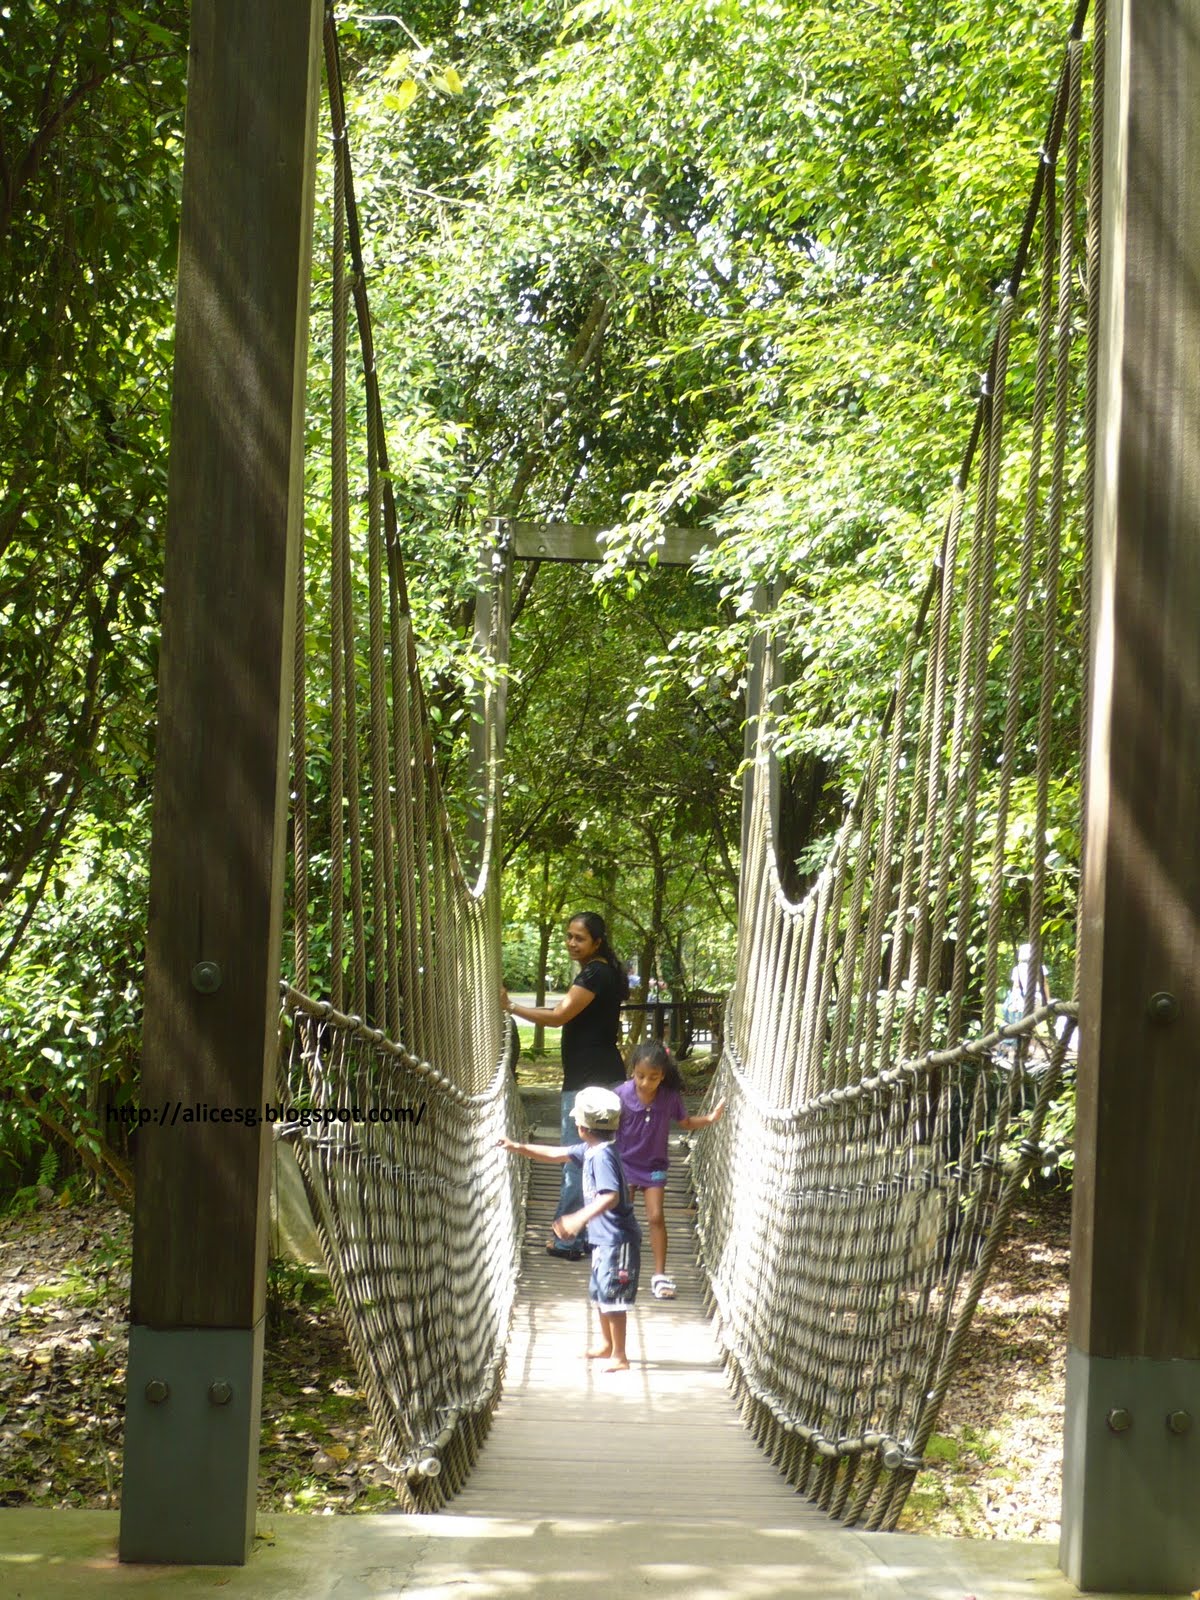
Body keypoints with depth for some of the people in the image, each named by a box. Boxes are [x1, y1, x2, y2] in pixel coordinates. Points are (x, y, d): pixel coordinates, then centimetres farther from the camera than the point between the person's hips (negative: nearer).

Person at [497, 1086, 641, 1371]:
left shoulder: (602, 1156, -22)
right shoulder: (589, 1151, 8)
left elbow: (611, 1197, -33)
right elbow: (557, 1154, 19)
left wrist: (579, 1219, -40)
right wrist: (518, 1148, 14)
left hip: (617, 1240, -11)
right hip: (605, 1239, 11)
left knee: (612, 1296, -5)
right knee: (598, 1292, 23)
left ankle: (619, 1357, 3)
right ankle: (606, 1344, 39)